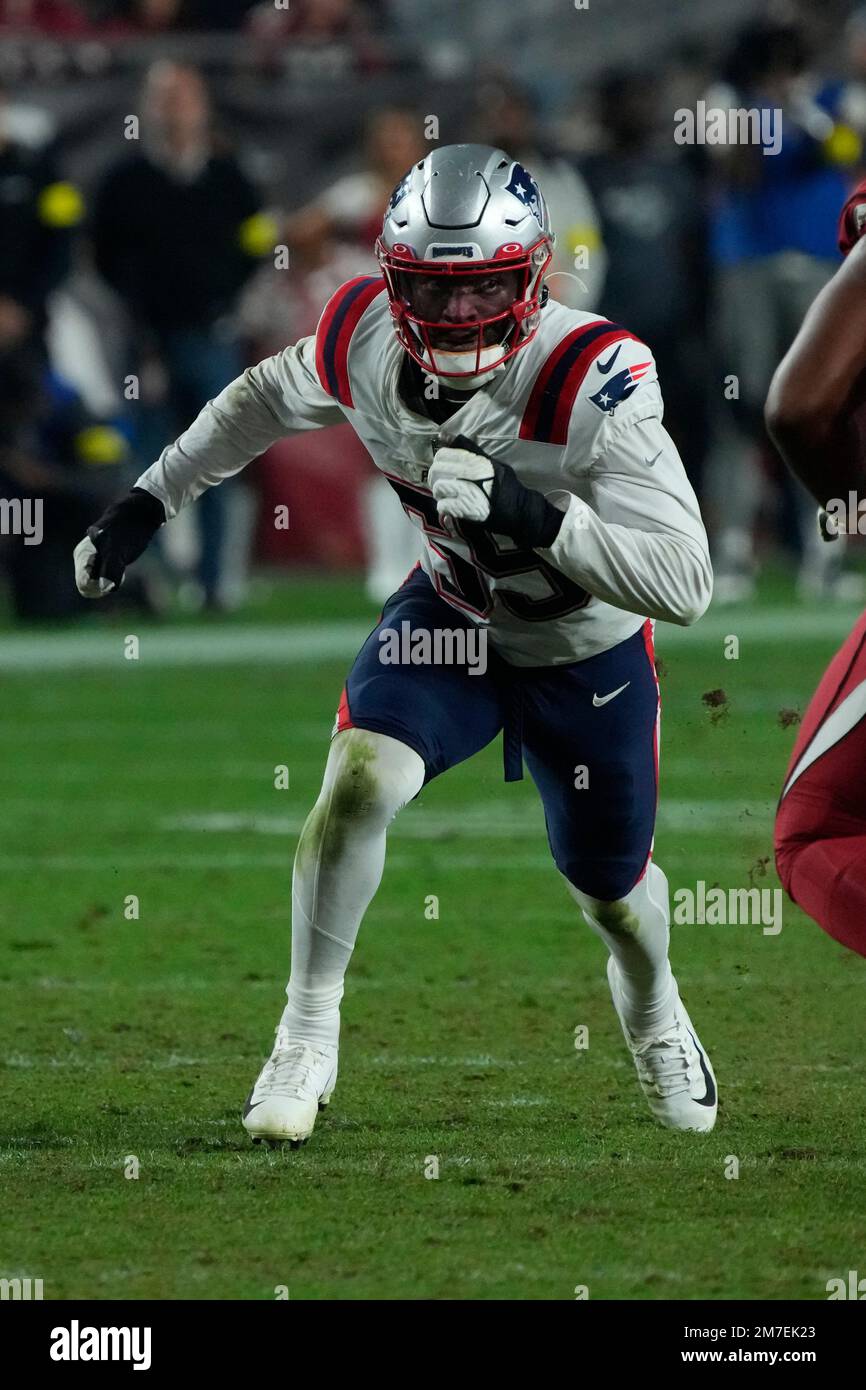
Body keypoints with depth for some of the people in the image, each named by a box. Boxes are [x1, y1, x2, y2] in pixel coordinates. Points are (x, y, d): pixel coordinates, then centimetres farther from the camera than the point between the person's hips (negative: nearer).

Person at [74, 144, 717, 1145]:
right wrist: (147, 504, 1)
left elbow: (685, 585, -40)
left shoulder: (595, 383, -39)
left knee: (608, 884, 16)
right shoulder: (364, 338, -24)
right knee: (359, 778, -24)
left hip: (589, 653, -2)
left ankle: (654, 1016, 54)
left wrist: (535, 516, -50)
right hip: (450, 614, 2)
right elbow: (267, 399, 2)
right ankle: (306, 1039, -4)